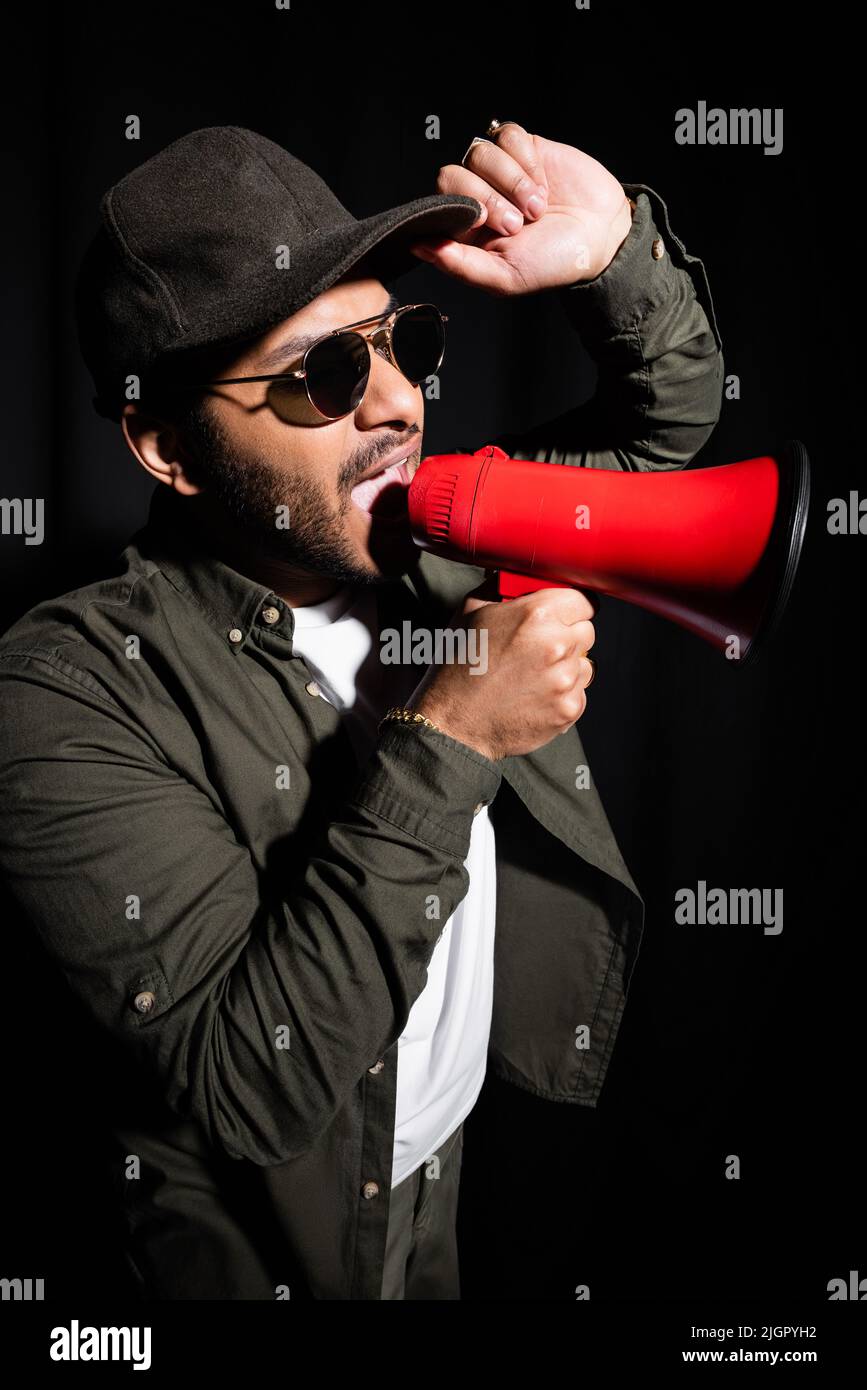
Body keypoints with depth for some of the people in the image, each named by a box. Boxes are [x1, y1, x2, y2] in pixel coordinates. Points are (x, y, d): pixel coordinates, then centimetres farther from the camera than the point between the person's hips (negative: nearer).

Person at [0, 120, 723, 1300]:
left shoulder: (442, 542, -11)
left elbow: (667, 418, 4)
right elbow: (252, 1091, -33)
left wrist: (620, 254, -17)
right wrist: (441, 747, -36)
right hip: (266, 1253, -6)